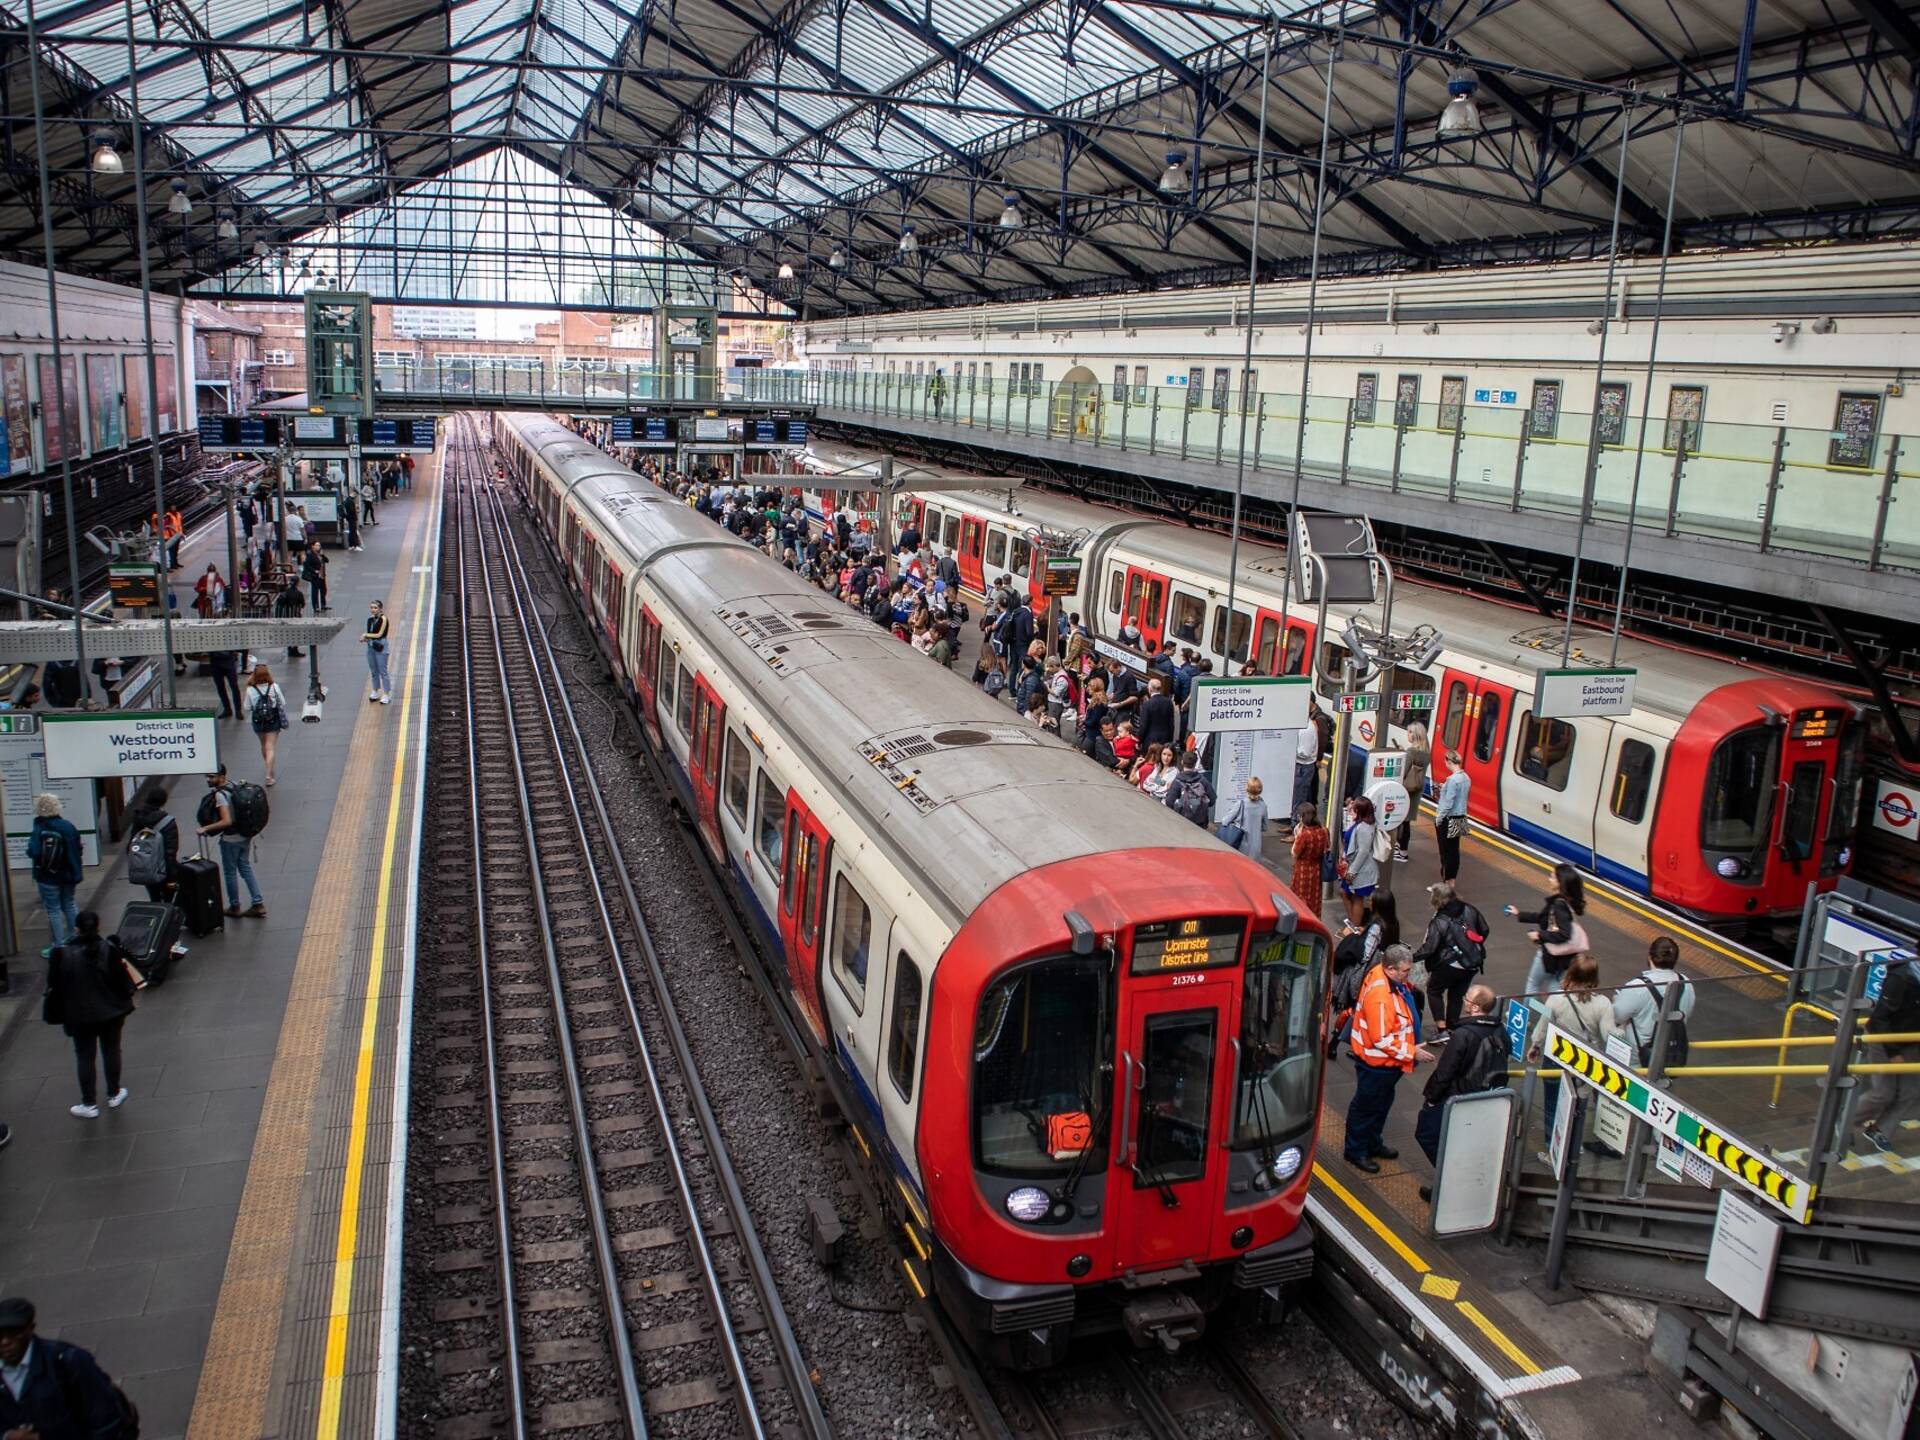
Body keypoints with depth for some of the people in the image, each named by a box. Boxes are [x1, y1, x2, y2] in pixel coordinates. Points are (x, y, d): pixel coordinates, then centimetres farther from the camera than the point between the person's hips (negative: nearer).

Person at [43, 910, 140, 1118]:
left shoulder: (63, 954, -16)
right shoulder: (110, 949, -15)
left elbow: (55, 987, -7)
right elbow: (122, 980, -7)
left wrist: (59, 1015, 7)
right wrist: (124, 1007, 8)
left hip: (80, 1016, -1)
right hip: (111, 1013, 1)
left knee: (85, 1058, 12)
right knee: (111, 1052, 18)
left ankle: (89, 1104, 20)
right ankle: (114, 1095, 32)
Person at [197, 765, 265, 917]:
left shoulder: (219, 795, -22)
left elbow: (226, 821, -28)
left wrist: (205, 828, -20)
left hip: (230, 839, -8)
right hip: (245, 836, 8)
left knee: (230, 872, 10)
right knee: (246, 869, 16)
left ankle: (234, 907, 24)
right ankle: (259, 904, 15)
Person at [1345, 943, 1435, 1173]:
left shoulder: (1386, 977, -5)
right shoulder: (1380, 996, -35)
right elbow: (1381, 1040, -30)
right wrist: (1412, 1052, -22)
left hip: (1387, 1060, 10)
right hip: (1376, 1062, -10)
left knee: (1382, 1103, 25)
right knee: (1367, 1106, 9)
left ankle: (1373, 1144, 44)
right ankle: (1356, 1151, 26)